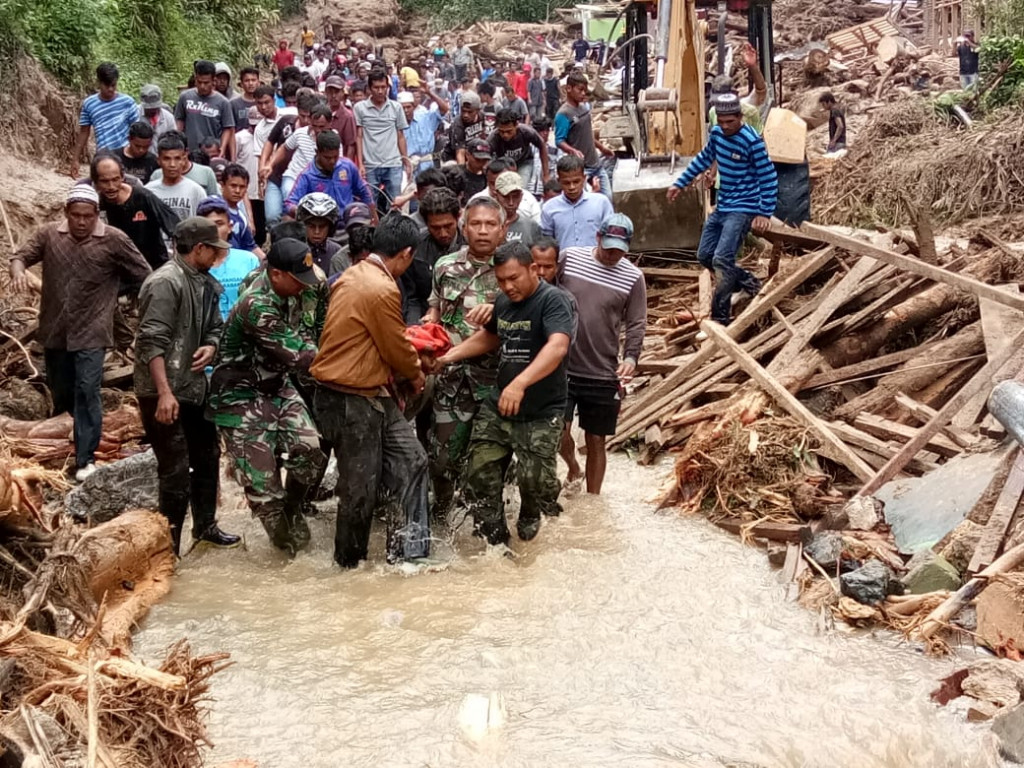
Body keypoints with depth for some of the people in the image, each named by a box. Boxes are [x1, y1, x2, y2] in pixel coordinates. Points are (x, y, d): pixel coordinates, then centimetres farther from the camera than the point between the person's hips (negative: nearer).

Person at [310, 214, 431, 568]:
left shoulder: (353, 274, 7)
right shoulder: (382, 290, -23)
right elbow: (397, 350, -12)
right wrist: (417, 376, 7)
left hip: (372, 395, 10)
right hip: (353, 402, -10)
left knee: (411, 460, 10)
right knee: (361, 486, 5)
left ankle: (409, 548, 14)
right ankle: (350, 562, 21)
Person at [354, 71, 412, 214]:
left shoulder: (396, 107, 6)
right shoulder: (360, 108, 2)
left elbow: (401, 137, 11)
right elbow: (359, 137, 3)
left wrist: (406, 160, 4)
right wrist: (360, 164, -3)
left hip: (393, 166, 1)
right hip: (370, 166, -1)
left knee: (394, 206, 1)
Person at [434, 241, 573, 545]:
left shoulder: (552, 299, -17)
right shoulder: (503, 301, 7)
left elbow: (557, 346, -34)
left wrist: (520, 383, -46)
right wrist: (450, 356, 14)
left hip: (541, 414, -7)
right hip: (497, 407, 7)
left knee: (534, 481, -13)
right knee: (480, 475, 2)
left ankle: (530, 516, 23)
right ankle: (494, 544, 19)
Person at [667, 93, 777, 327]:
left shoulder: (752, 141, -20)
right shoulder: (716, 133, 3)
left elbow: (769, 179, -17)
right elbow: (703, 159, 21)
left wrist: (765, 214, -19)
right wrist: (680, 183, 23)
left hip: (743, 209, -9)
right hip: (722, 207, 9)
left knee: (722, 259, -18)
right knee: (705, 256, 12)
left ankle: (719, 320, -12)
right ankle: (750, 284, 27)